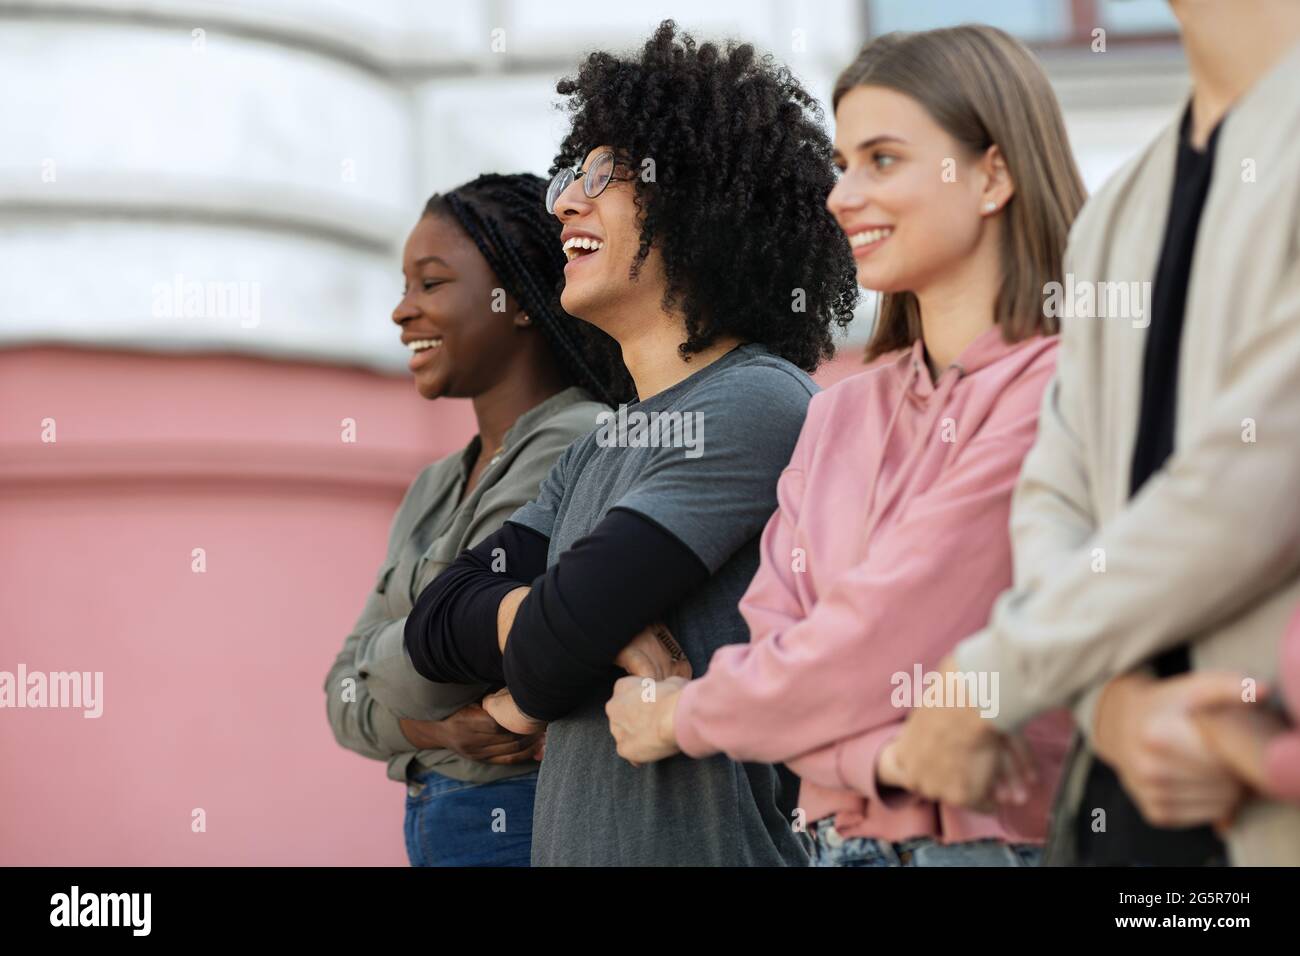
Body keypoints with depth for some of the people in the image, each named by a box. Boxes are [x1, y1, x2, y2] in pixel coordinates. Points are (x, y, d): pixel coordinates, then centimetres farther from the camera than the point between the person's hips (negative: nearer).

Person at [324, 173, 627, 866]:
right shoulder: (437, 489, 15)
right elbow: (346, 703, 10)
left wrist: (378, 657, 2)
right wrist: (441, 729, -9)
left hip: (531, 832, -8)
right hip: (436, 832, 8)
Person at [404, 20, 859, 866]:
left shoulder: (760, 408, -13)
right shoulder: (601, 449, 13)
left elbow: (553, 645, -18)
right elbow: (435, 625, 3)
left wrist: (527, 687, 3)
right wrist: (592, 620, -13)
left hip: (706, 843, -7)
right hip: (569, 840, 7)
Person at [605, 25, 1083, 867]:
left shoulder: (1060, 394, -13)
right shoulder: (839, 416, 9)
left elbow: (891, 628, -16)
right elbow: (774, 636, 1)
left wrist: (683, 714, -3)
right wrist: (888, 757, -18)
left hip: (1007, 834, -5)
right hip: (847, 834, 6)